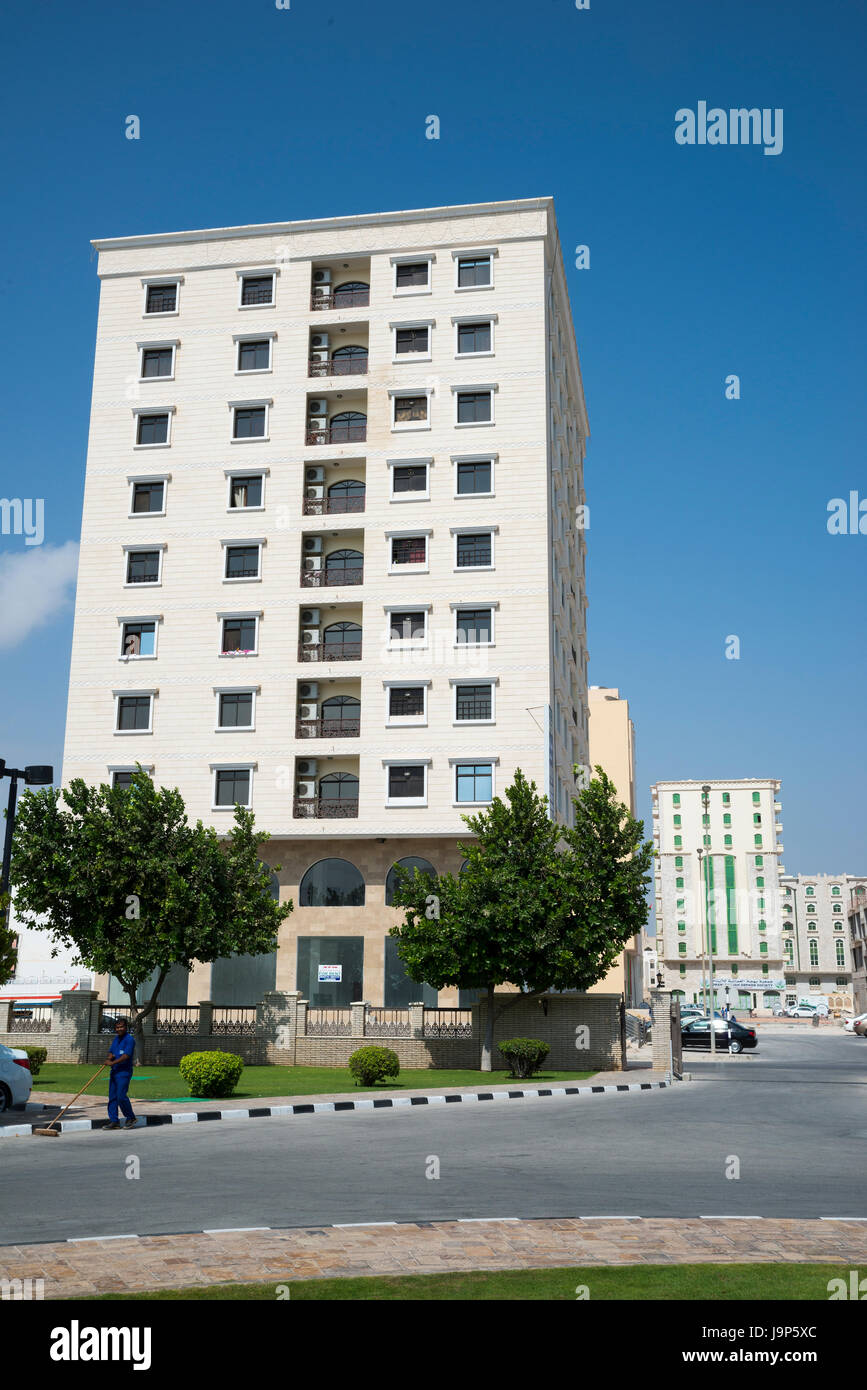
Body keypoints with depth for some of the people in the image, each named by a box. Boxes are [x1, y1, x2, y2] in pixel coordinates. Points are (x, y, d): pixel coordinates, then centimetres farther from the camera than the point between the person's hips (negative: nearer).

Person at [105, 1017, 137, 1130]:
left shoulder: (129, 1039, -10)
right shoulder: (116, 1038, 17)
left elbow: (126, 1055, -18)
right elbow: (111, 1051, 18)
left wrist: (113, 1062, -20)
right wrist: (109, 1057, -5)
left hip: (124, 1071, -8)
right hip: (114, 1071, 8)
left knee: (121, 1096, -12)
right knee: (112, 1096, 6)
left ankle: (131, 1119, 4)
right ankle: (114, 1121, 11)